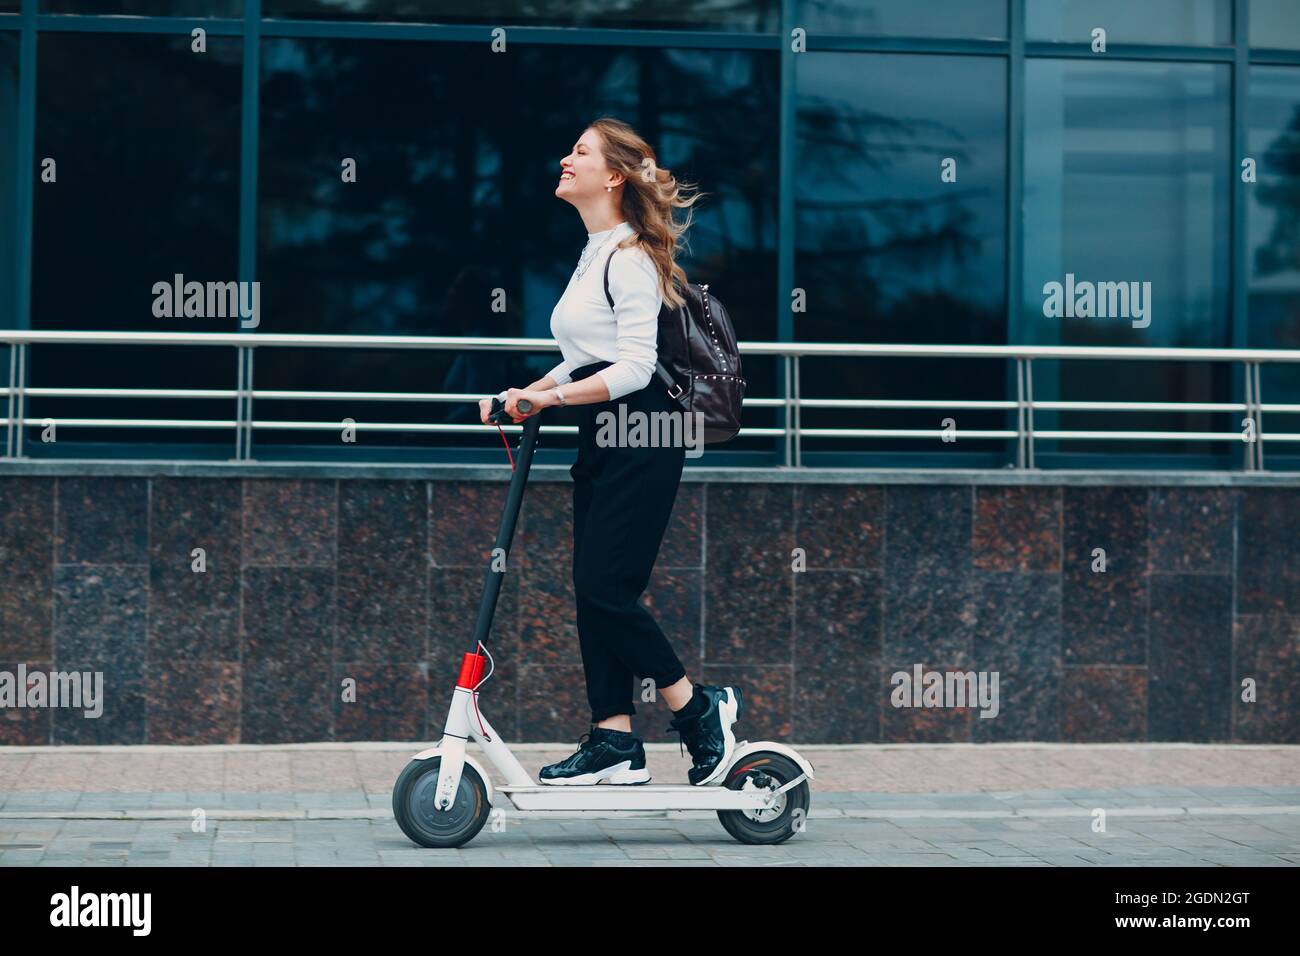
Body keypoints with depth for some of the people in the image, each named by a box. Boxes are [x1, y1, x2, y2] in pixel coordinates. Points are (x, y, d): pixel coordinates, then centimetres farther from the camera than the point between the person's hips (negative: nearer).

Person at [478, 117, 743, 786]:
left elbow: (634, 367, -18)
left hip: (640, 437, -10)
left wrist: (551, 397, -20)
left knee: (606, 588, -10)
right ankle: (615, 742, 8)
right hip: (602, 440, 10)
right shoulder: (593, 255, 18)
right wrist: (529, 393, 9)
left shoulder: (629, 256, -12)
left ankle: (700, 708, 4)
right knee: (593, 592, 6)